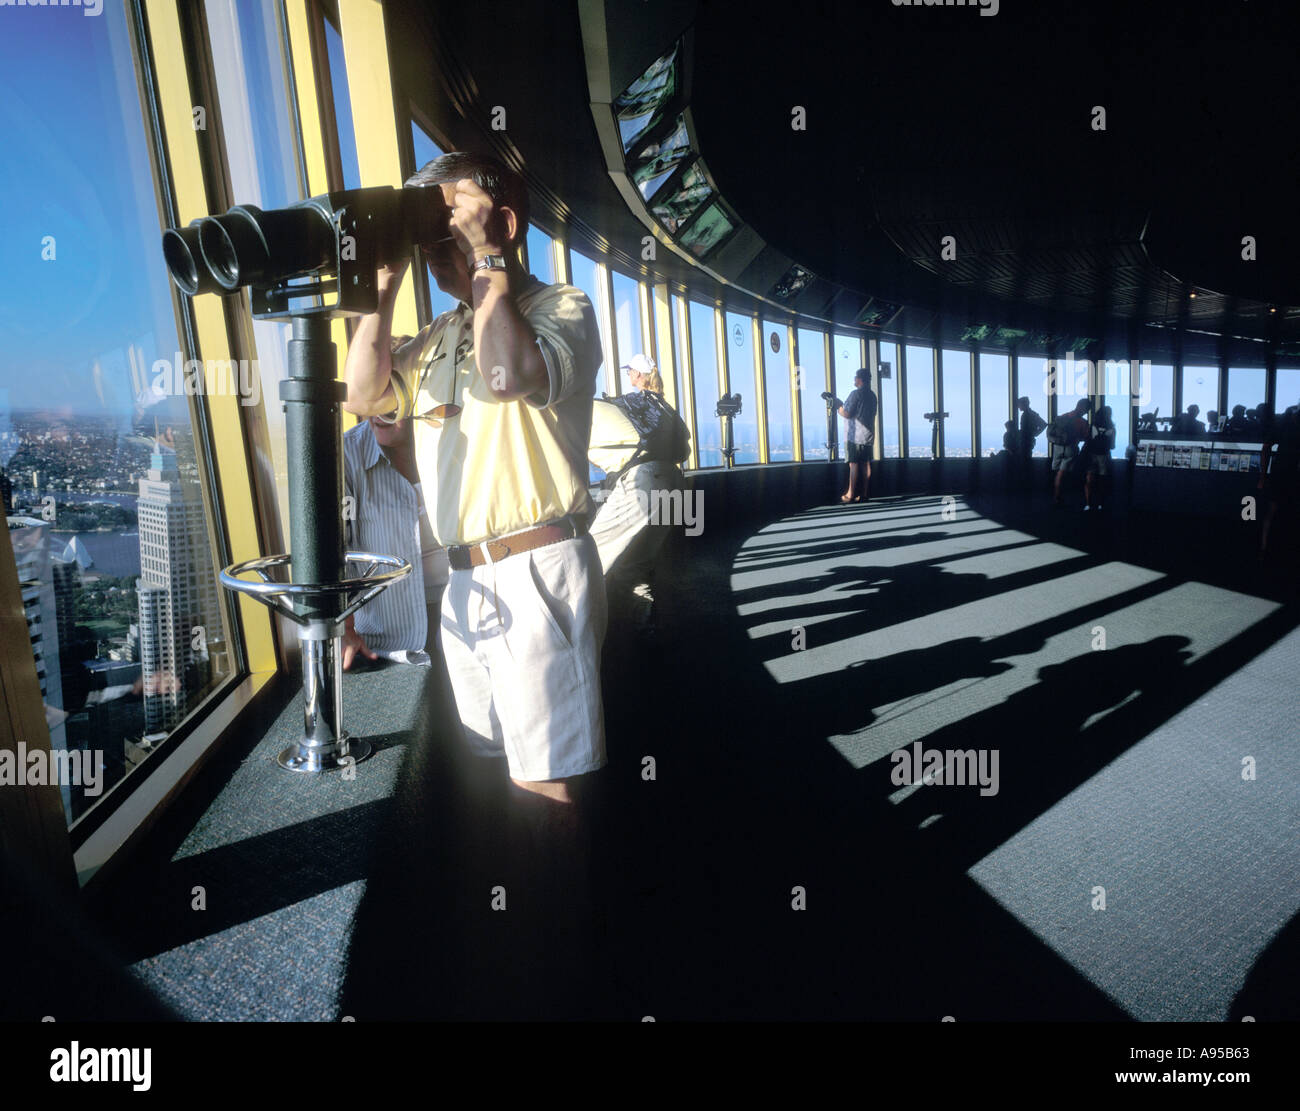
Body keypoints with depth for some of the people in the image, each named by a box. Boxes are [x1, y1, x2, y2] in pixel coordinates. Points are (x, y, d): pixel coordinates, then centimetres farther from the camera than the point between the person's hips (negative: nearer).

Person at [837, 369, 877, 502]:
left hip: (855, 435, -7)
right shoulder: (872, 395, 14)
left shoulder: (855, 393, -11)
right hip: (868, 436, 7)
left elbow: (847, 414, -14)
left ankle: (850, 494, -6)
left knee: (853, 464, -6)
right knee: (865, 464, 7)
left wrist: (838, 408, 2)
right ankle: (865, 494, 7)